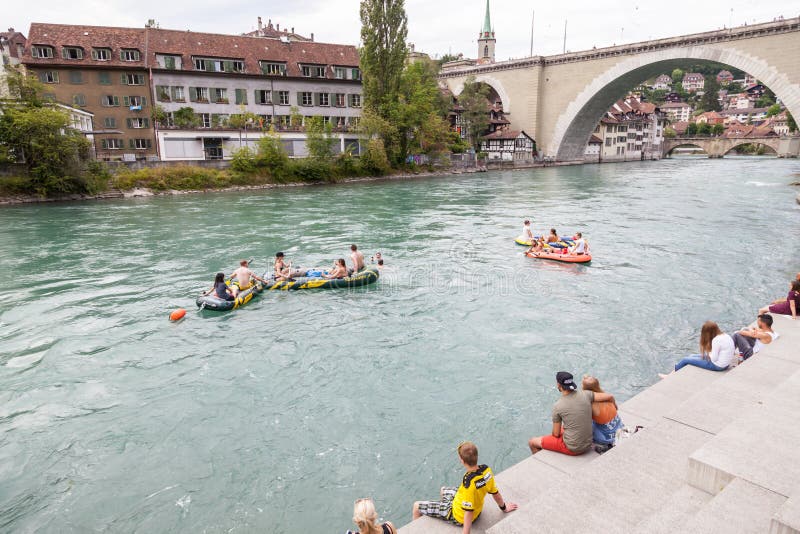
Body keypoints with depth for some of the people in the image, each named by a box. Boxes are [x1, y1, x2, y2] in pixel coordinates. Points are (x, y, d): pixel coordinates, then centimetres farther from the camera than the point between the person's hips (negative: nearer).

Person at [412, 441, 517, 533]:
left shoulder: (469, 482, -41)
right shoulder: (486, 470, -20)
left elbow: (469, 513, -34)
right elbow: (495, 493, -4)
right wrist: (504, 508, 16)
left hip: (458, 515, -7)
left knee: (416, 507, 3)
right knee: (443, 490, 34)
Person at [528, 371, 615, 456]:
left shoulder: (557, 407, -17)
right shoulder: (585, 394, -8)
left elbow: (556, 434, -9)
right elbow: (609, 397, -7)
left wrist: (553, 434, 15)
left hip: (572, 448, -6)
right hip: (587, 445, 6)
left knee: (532, 442, 9)